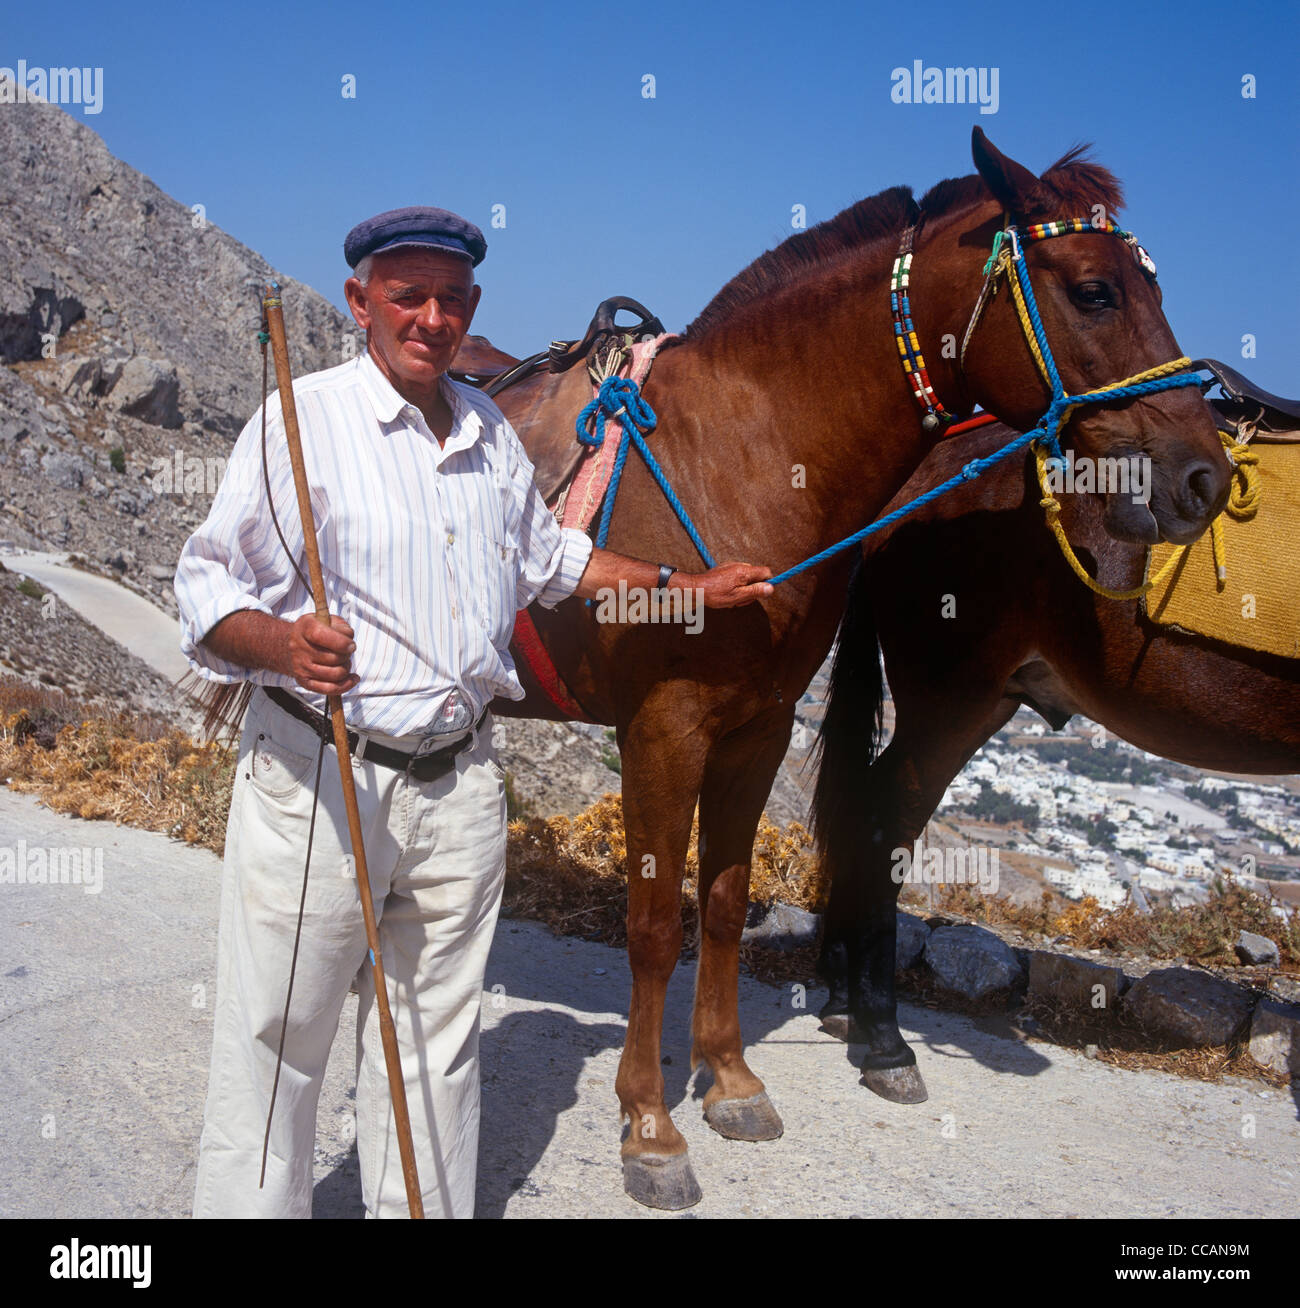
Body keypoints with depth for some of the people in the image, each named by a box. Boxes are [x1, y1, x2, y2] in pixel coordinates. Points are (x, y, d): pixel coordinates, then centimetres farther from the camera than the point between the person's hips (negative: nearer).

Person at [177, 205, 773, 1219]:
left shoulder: (491, 431, 10)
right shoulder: (301, 418, -8)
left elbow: (549, 559, 25)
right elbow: (207, 585, -9)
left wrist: (691, 590, 27)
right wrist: (282, 645, -30)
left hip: (462, 782, 5)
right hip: (318, 778, -5)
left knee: (438, 1040, 16)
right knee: (275, 1044, 4)